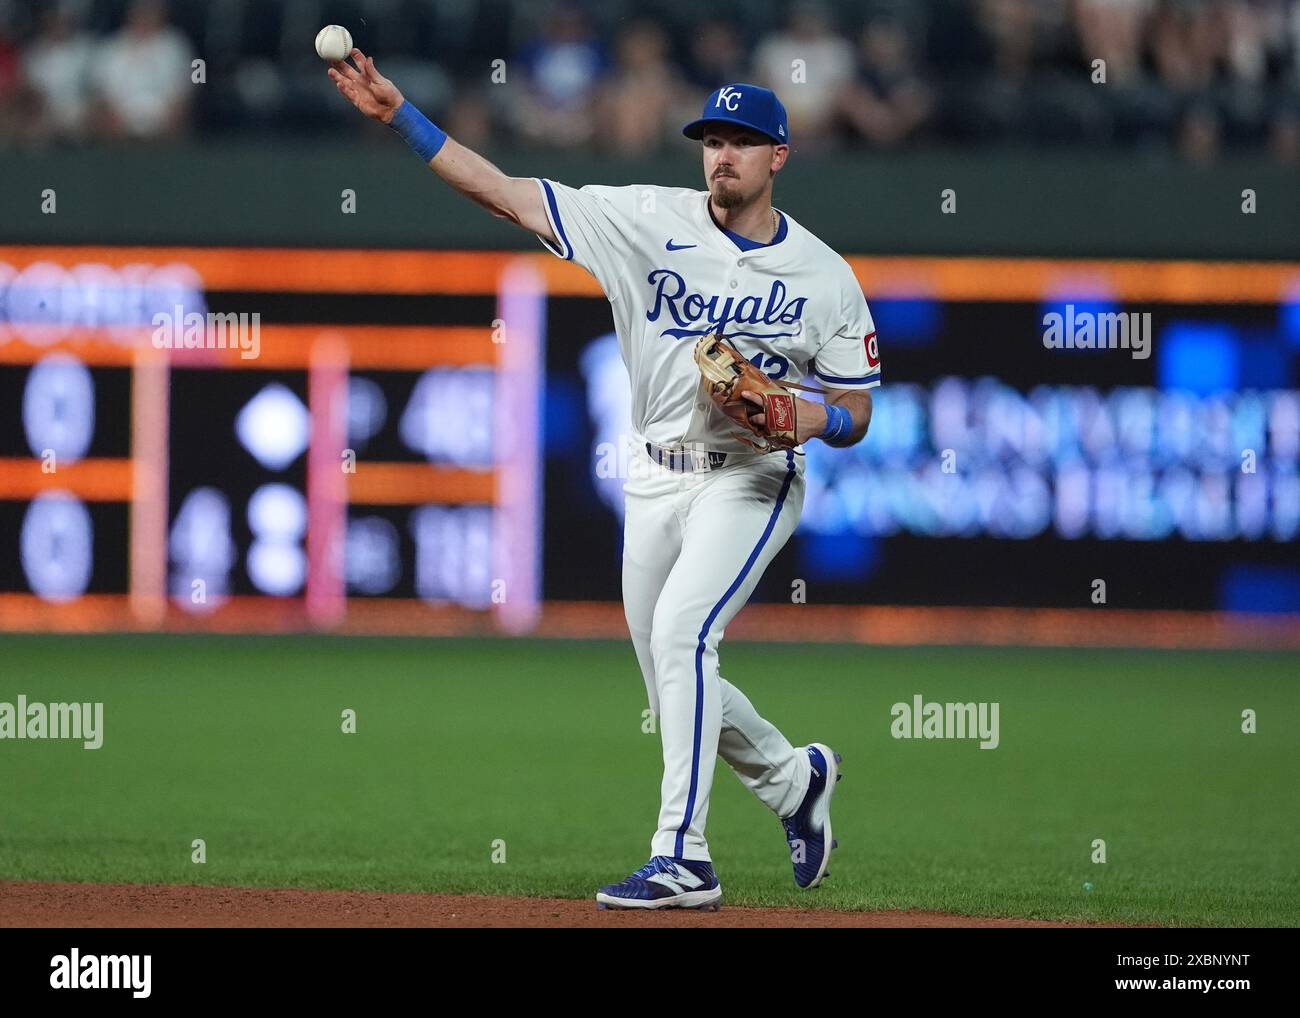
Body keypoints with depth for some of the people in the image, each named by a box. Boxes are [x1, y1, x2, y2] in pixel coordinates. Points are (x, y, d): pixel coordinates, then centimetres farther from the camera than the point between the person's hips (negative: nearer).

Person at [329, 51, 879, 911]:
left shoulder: (824, 276, -3)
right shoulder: (650, 220, -2)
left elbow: (858, 413, 2)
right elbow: (506, 194, -8)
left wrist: (816, 417, -22)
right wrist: (400, 114, -17)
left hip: (752, 480, -4)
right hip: (654, 480, 4)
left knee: (681, 633, -25)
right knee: (678, 682, 10)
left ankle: (683, 859, -26)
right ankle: (793, 778, 40)